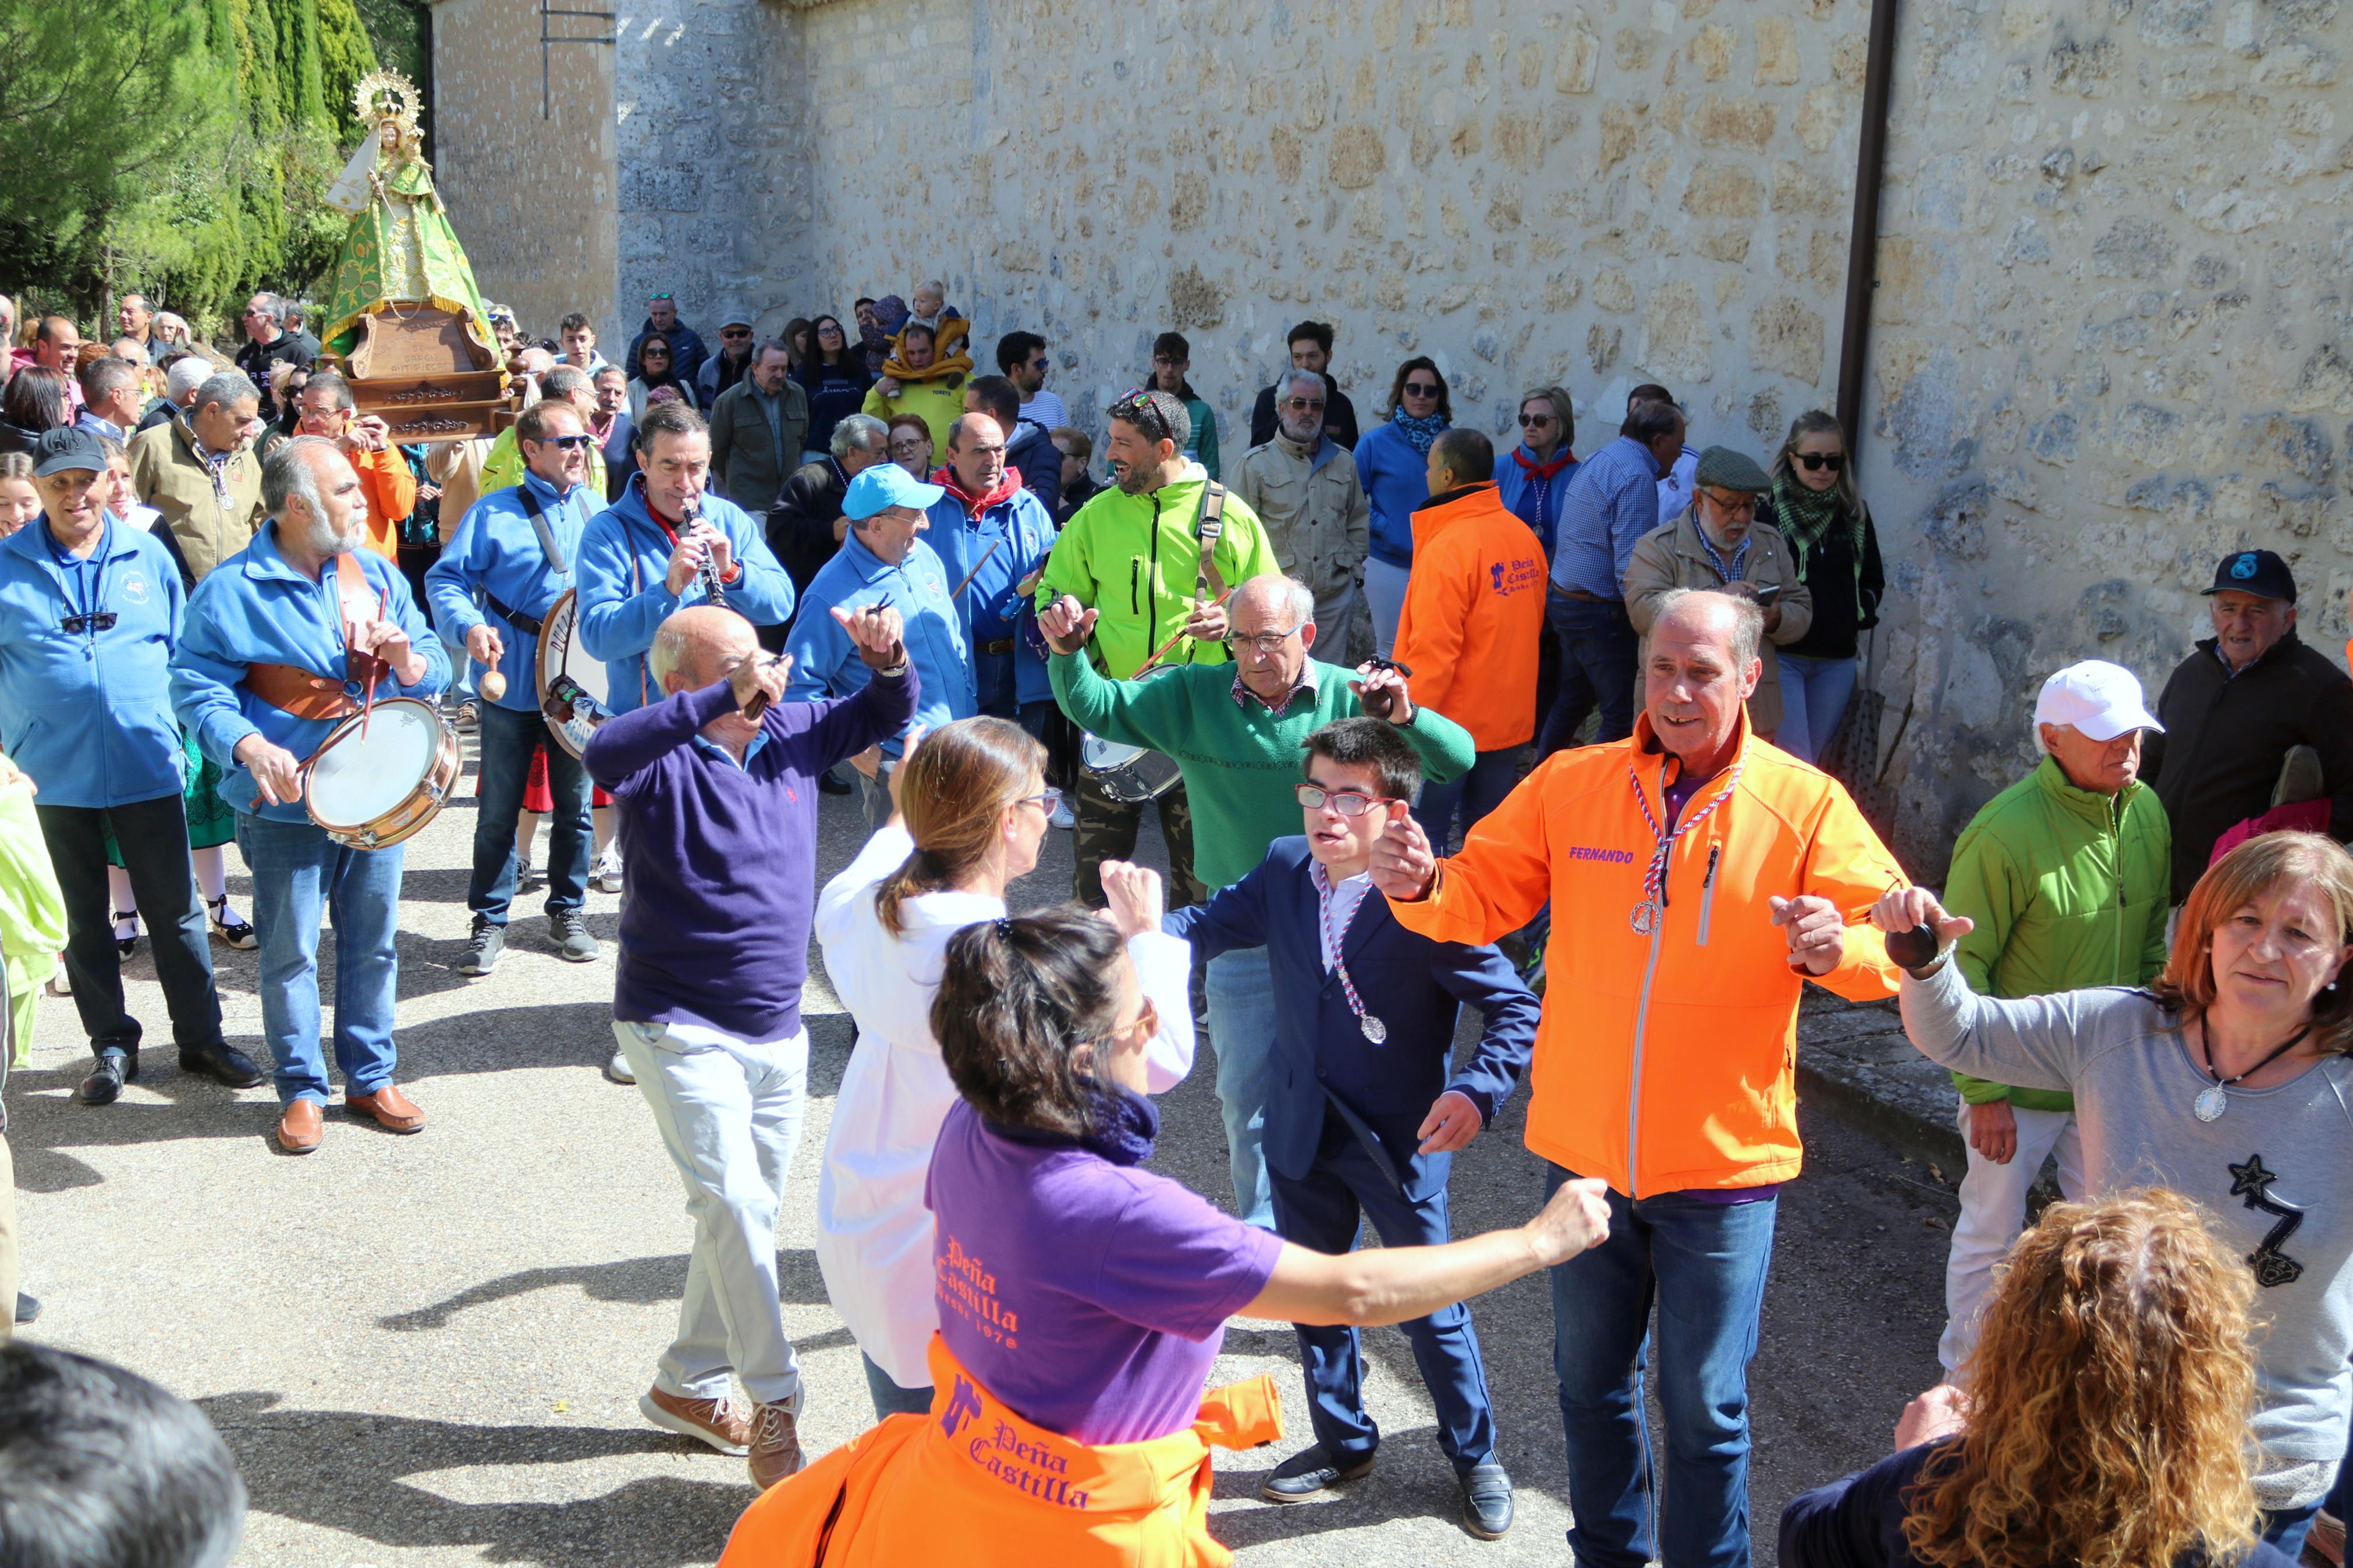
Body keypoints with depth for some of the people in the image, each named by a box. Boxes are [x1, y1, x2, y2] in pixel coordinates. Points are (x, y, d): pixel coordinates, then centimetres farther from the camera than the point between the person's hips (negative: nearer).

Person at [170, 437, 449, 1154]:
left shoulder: (375, 574, 6)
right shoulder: (231, 590, -9)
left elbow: (433, 670, 9)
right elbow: (196, 687, -12)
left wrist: (406, 657, -14)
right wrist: (249, 746, -28)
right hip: (288, 806, -4)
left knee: (373, 942, 13)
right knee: (289, 953, 7)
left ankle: (371, 1077, 28)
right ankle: (302, 1089, 22)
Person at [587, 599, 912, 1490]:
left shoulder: (790, 732, 2)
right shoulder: (663, 759, -15)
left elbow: (887, 714, 10)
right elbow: (604, 754, -38)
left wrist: (886, 662, -13)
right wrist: (725, 698, -45)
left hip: (778, 1032, 7)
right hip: (679, 1027, -6)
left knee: (750, 1213, 16)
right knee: (734, 1202, -17)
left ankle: (688, 1384, 34)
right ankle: (773, 1403, -2)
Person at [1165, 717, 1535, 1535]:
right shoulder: (1284, 870, -6)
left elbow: (1515, 1007, -18)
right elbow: (1210, 924, 4)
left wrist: (1478, 1091, -33)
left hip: (1400, 1141, -5)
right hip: (1302, 1132, 6)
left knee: (1430, 1306, 9)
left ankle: (1476, 1458, 33)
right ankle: (1342, 1442, 44)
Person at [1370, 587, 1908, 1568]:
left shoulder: (1805, 805, -8)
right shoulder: (1570, 784, -3)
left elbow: (1894, 945, -10)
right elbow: (1484, 895, 1)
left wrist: (1838, 948, -31)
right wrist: (1420, 887, -20)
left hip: (1722, 1162, -3)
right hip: (1583, 1152, 3)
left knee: (1705, 1408, 8)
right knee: (1590, 1381, 20)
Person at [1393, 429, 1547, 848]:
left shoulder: (1447, 547, -19)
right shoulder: (1524, 536, 4)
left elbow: (1433, 651, -21)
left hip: (1452, 721, -7)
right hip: (1510, 719, 7)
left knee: (1423, 836, 5)